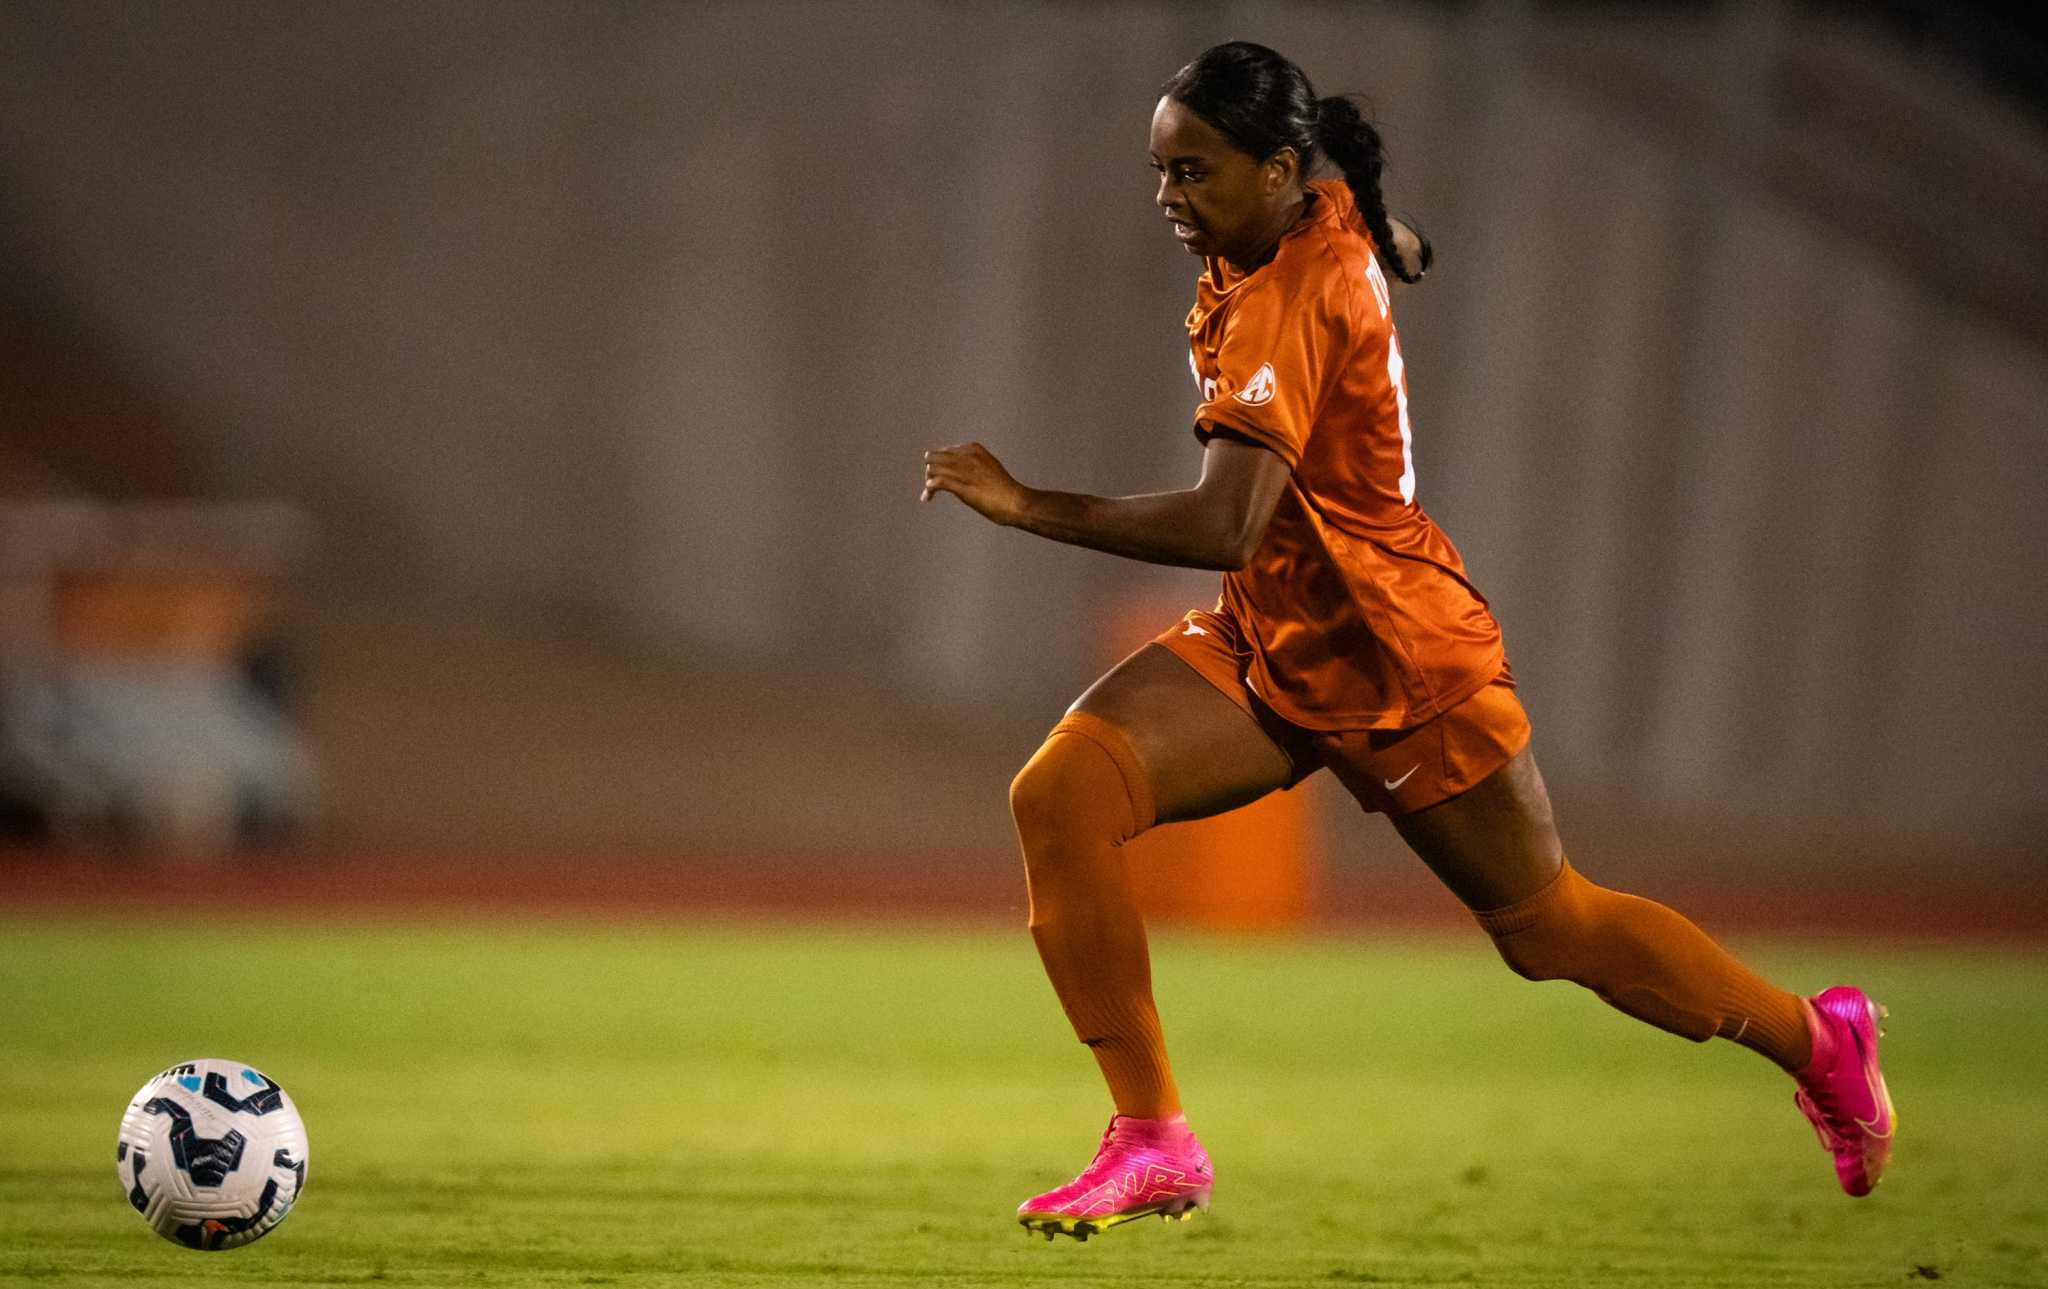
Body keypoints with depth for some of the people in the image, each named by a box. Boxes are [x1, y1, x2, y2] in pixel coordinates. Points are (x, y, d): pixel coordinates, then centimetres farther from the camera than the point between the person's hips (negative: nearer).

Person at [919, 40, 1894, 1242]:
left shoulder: (1290, 304, -27)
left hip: (1393, 658, -9)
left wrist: (1032, 507, -36)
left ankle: (1818, 1039, 33)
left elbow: (1223, 523, -37)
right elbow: (1403, 250, 25)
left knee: (1547, 924, 8)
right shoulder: (1330, 219, -1)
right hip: (1271, 644, 9)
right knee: (1061, 793, -14)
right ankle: (1152, 1141, -12)